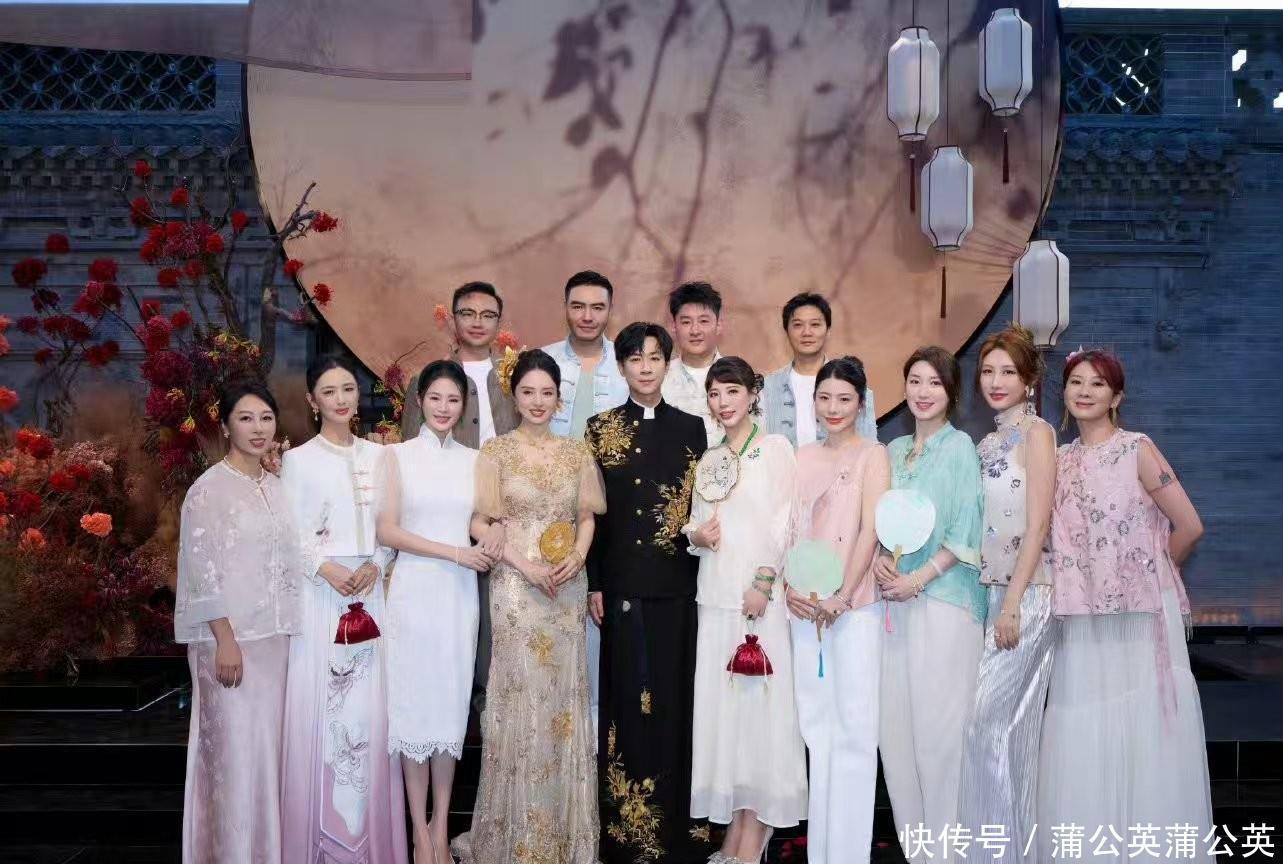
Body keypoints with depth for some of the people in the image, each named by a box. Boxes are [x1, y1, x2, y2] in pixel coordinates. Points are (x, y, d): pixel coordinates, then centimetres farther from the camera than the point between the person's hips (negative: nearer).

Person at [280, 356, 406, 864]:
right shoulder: (298, 459, 1)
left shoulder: (378, 456, 11)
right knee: (318, 704, -3)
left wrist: (375, 565, -8)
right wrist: (326, 568, -17)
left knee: (368, 707, 3)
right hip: (318, 593, -3)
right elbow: (290, 534, -3)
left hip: (370, 591, 3)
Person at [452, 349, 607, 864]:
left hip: (569, 586, 3)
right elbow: (480, 522, -4)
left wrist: (576, 557, -8)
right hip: (515, 586, -3)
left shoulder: (576, 452, 8)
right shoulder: (496, 451, -1)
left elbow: (586, 517, 11)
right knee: (519, 701, -2)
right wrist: (526, 565, -15)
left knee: (564, 701, 8)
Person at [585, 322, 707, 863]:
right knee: (626, 701, 3)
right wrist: (593, 584, -1)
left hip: (677, 585, 1)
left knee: (674, 698, 4)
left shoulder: (691, 427, 8)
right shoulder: (601, 429, 5)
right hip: (622, 584, 0)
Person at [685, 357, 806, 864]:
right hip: (715, 595, 5)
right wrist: (695, 536, -3)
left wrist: (765, 581, -15)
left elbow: (786, 521, -7)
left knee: (760, 700, -4)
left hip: (760, 593, -5)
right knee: (721, 702, 4)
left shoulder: (775, 448, 0)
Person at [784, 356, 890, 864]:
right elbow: (788, 528, 12)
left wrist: (843, 596, -14)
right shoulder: (802, 458, 14)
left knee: (854, 725, -3)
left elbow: (870, 531, -8)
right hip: (804, 608, 5)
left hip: (855, 606, -4)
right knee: (814, 722, 9)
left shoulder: (872, 455, 0)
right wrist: (787, 586, -3)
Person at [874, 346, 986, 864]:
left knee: (939, 723, -4)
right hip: (894, 599, 6)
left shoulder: (959, 447, -2)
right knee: (894, 722, 5)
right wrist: (877, 560, -3)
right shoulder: (894, 450, 15)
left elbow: (965, 530, -8)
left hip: (944, 598, -5)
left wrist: (918, 579, -12)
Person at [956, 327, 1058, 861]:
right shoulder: (988, 441, 14)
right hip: (987, 592, 7)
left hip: (1025, 594, -7)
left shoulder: (1036, 432, -7)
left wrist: (1012, 604, -17)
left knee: (988, 718, -7)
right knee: (1010, 725, 11)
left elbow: (1038, 524, -14)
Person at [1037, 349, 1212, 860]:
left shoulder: (1138, 449, -5)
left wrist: (1150, 573, 5)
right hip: (1083, 621, 4)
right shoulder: (1060, 461, 10)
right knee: (1084, 742, 6)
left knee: (1143, 733, 1)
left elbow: (1189, 527, -7)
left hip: (1141, 615, -4)